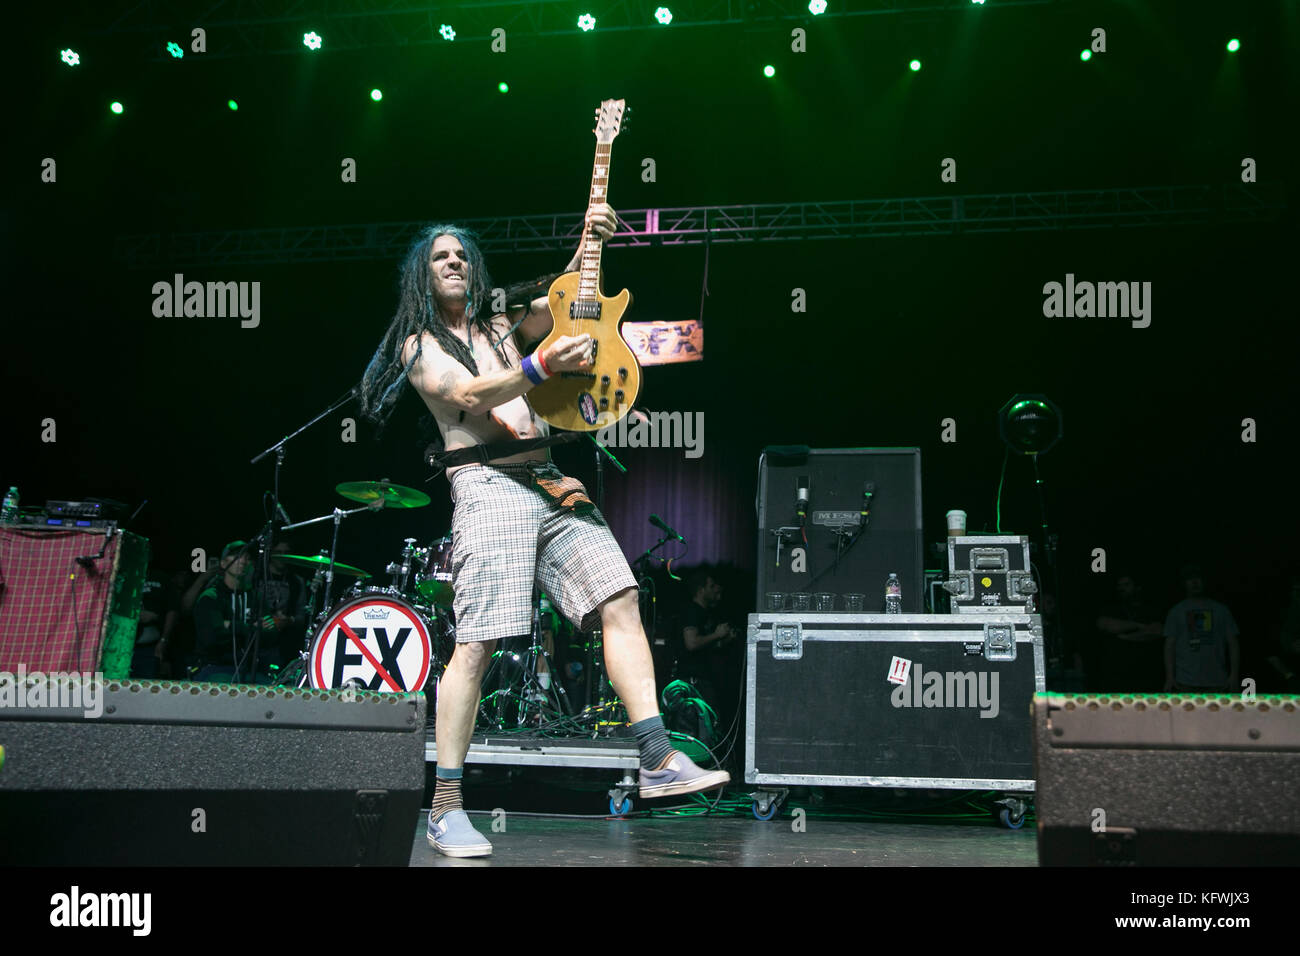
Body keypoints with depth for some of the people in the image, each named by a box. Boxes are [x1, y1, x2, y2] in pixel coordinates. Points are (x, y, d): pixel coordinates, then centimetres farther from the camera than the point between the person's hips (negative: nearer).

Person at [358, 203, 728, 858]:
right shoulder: (419, 345, 8)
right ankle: (445, 809, -7)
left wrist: (589, 242, -3)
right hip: (486, 486, -6)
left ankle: (658, 762, -8)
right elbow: (468, 397, -10)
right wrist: (540, 367, -25)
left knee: (620, 602, -8)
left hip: (550, 484, 6)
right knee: (477, 643, -14)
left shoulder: (503, 328, 26)